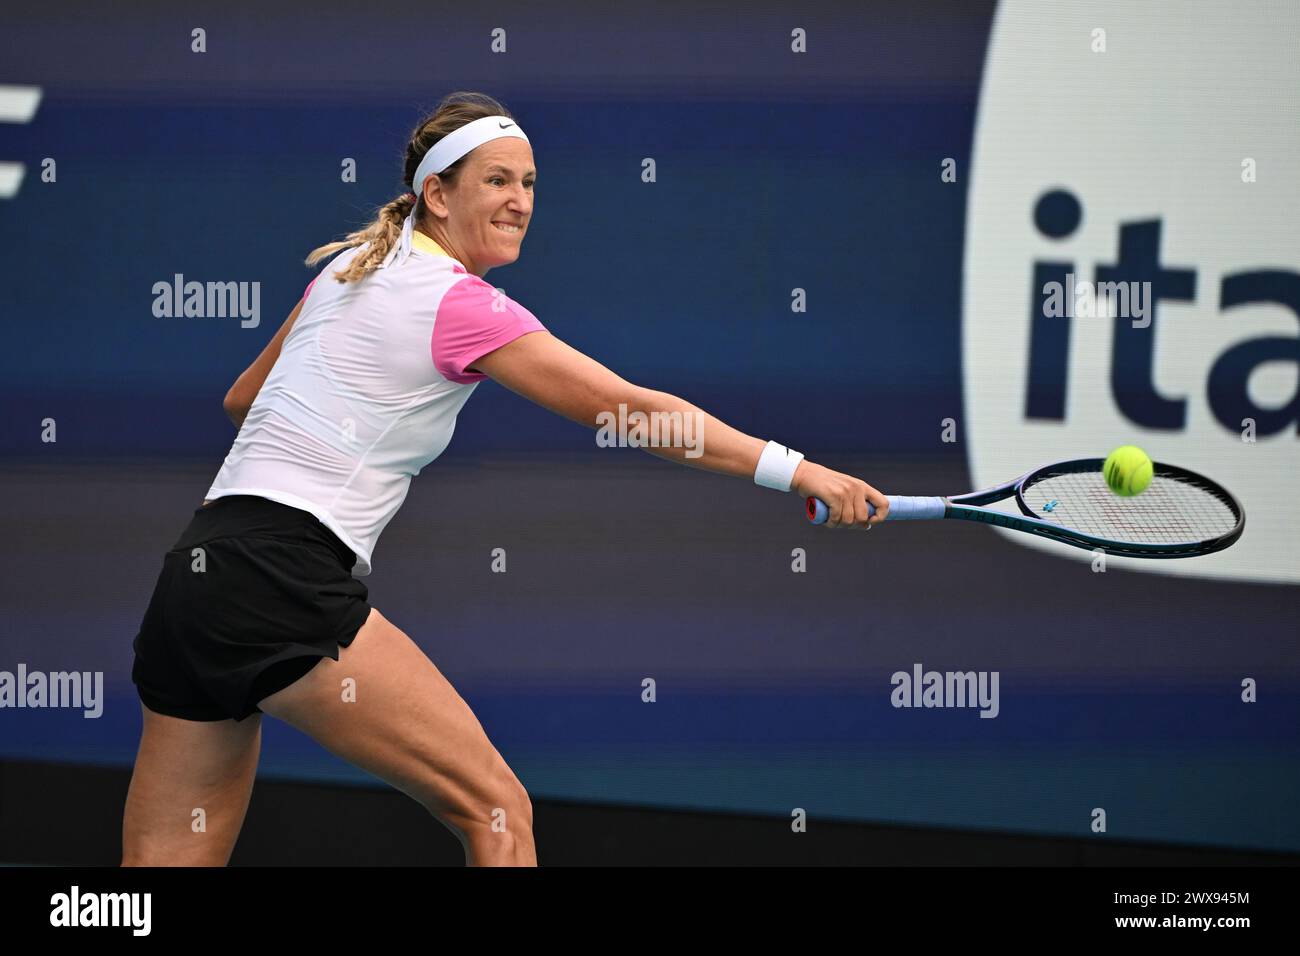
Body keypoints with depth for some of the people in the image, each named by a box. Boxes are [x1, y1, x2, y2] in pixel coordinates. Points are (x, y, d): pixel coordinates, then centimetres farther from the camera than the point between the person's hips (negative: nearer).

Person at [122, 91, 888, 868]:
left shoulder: (349, 269, 17)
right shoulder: (463, 305, -6)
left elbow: (244, 396, 30)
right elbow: (629, 409, -11)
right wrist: (796, 470, -12)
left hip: (194, 572, 9)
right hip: (286, 578, -9)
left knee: (166, 860, 9)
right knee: (496, 811, -7)